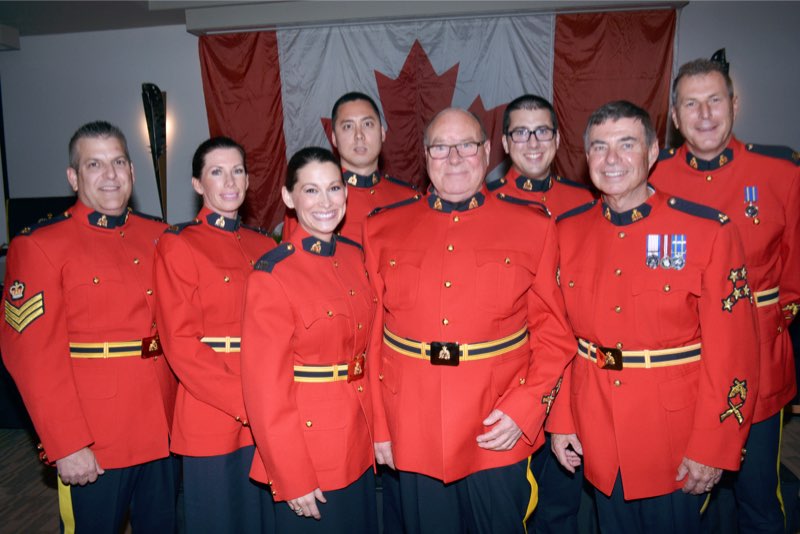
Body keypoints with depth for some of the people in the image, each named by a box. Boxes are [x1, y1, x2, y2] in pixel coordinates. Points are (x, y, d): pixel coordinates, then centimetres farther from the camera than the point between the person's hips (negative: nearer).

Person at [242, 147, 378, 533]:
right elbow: (265, 386, -16)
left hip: (358, 445, 6)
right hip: (308, 452, -6)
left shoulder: (354, 255, 2)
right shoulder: (272, 273, -17)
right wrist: (293, 479, -13)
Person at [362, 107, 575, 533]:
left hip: (499, 436, -1)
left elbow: (554, 334, 1)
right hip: (412, 436, 1)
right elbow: (373, 334, 4)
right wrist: (379, 427, 4)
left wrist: (523, 410, -10)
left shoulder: (533, 228, 0)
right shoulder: (383, 230, 3)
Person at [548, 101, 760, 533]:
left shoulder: (709, 231, -13)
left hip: (676, 439, -3)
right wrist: (560, 421, 2)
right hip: (596, 439, 3)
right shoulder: (567, 231, -2)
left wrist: (711, 448, -11)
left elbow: (732, 353, -12)